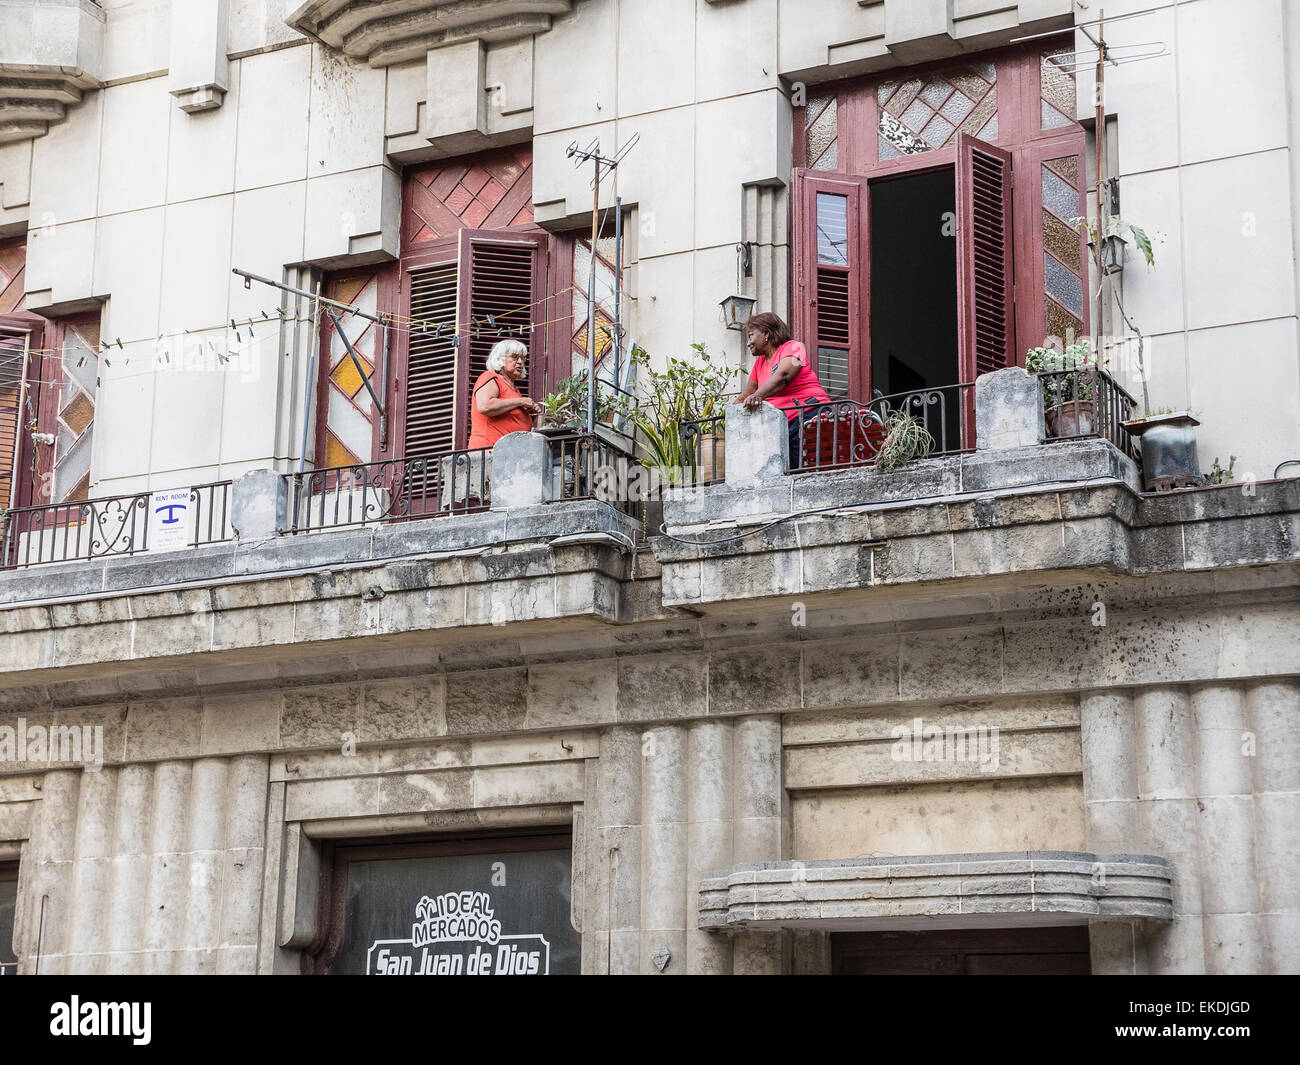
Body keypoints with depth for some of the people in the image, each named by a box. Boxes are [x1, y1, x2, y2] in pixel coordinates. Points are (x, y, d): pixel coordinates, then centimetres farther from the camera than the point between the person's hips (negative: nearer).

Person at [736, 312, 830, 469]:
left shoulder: (793, 347, 2)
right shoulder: (759, 363, 24)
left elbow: (782, 376, -19)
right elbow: (743, 398, 26)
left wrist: (758, 396, -35)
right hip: (783, 426, 7)